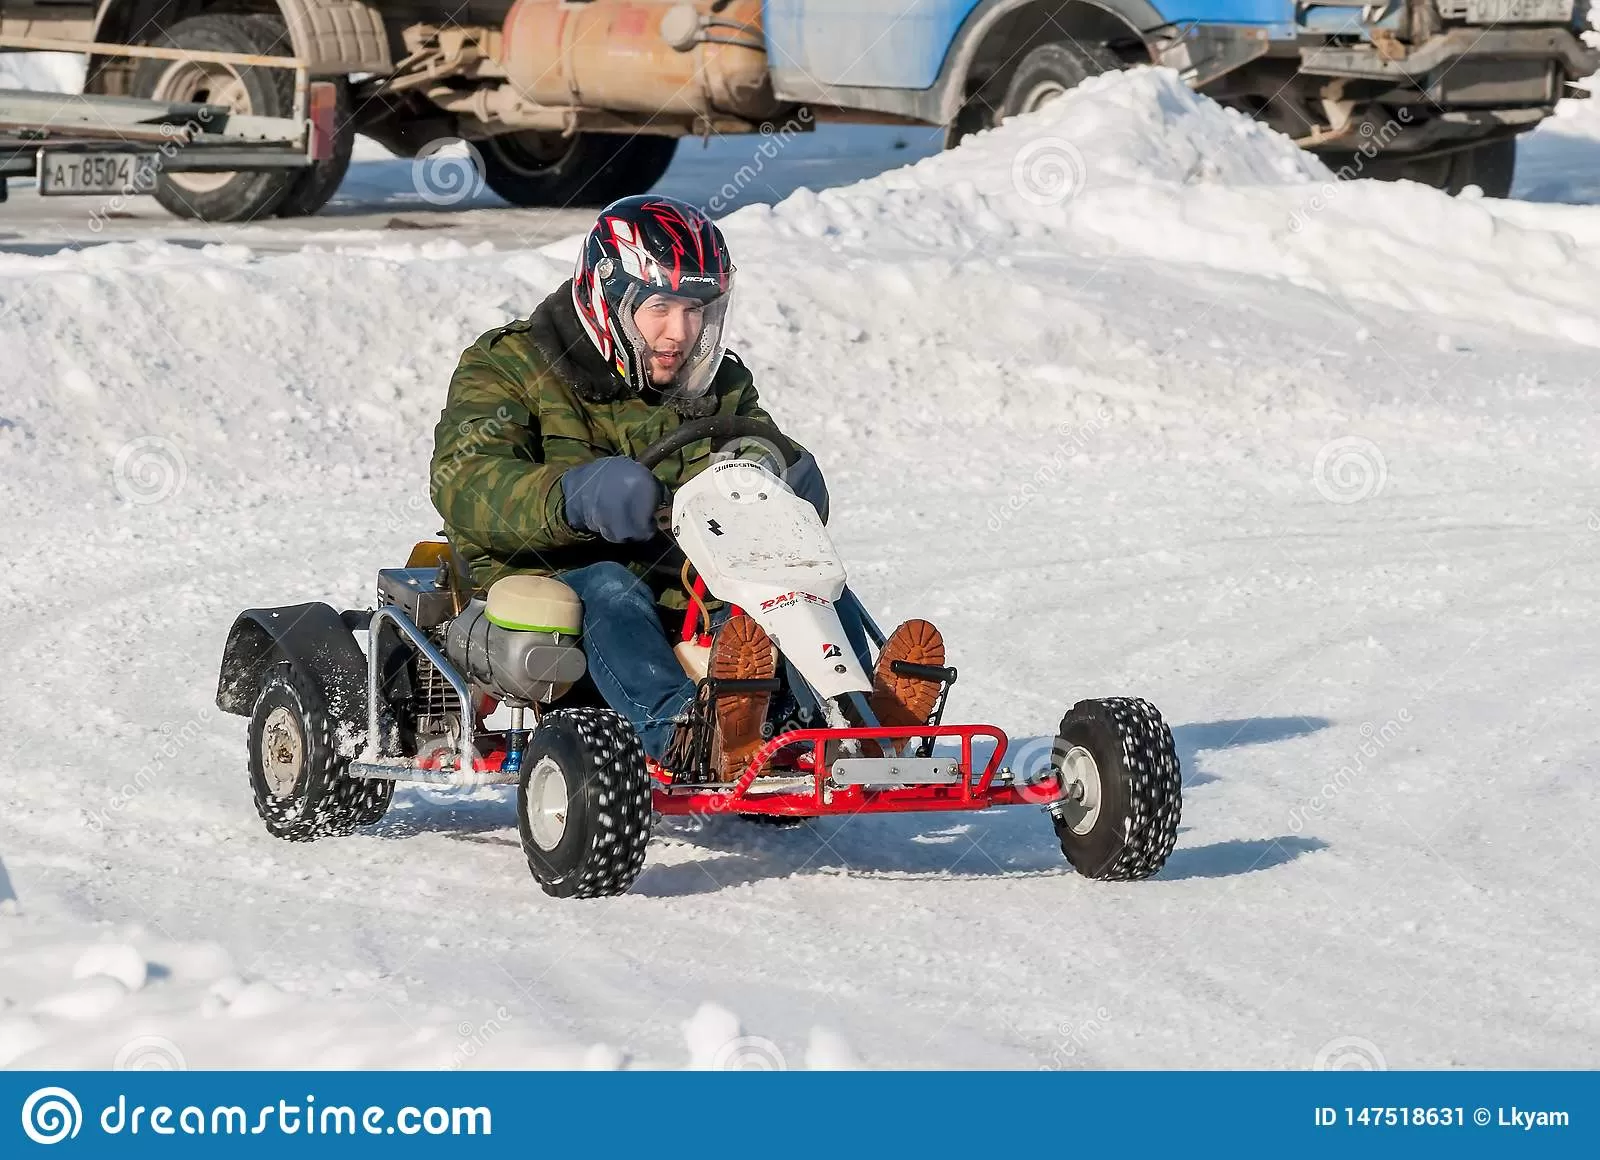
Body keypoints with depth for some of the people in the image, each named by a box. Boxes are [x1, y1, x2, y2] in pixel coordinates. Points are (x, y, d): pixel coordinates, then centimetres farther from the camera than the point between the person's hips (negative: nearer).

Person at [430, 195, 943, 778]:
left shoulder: (717, 382, 18)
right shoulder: (508, 366, 1)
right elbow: (463, 484, -16)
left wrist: (793, 485, -16)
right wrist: (576, 496, -36)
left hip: (688, 590, 4)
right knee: (606, 589, -37)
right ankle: (680, 732, -66)